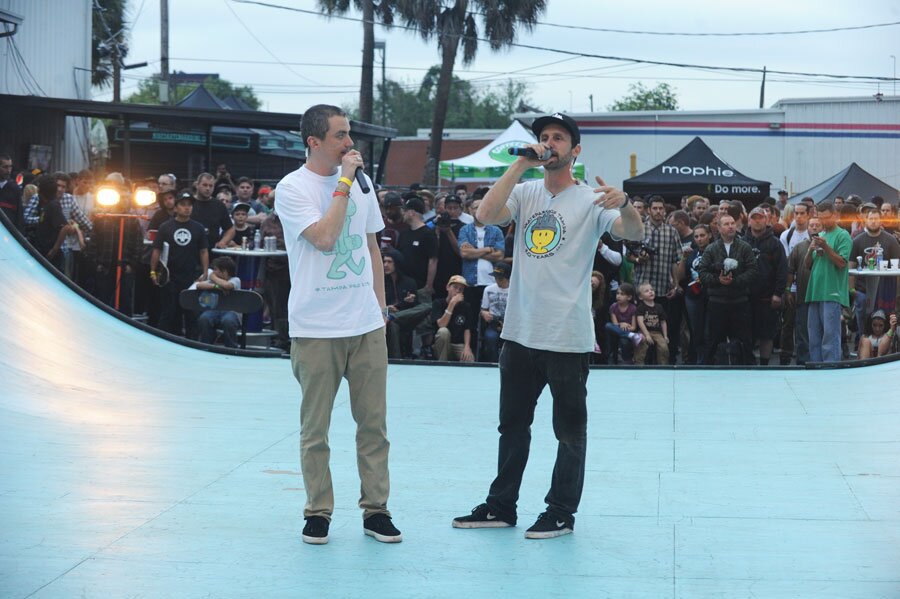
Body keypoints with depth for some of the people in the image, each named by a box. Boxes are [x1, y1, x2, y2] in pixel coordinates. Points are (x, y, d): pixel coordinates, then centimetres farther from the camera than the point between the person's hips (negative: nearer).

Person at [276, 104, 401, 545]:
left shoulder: (361, 183, 11)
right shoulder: (292, 188, -7)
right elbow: (324, 237, -21)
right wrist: (344, 182, -15)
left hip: (367, 326, 5)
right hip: (316, 329, -5)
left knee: (374, 422, 6)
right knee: (315, 429, 3)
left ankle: (375, 509, 15)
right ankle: (318, 512, 15)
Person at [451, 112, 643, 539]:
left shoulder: (589, 201, -5)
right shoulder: (525, 193, 6)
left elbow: (636, 234, -18)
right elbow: (486, 215, -12)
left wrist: (624, 203, -40)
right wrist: (521, 163, -14)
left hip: (567, 337, -5)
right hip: (520, 330, 5)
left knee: (569, 430, 5)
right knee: (512, 424, 16)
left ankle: (562, 512, 16)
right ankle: (501, 506, 27)